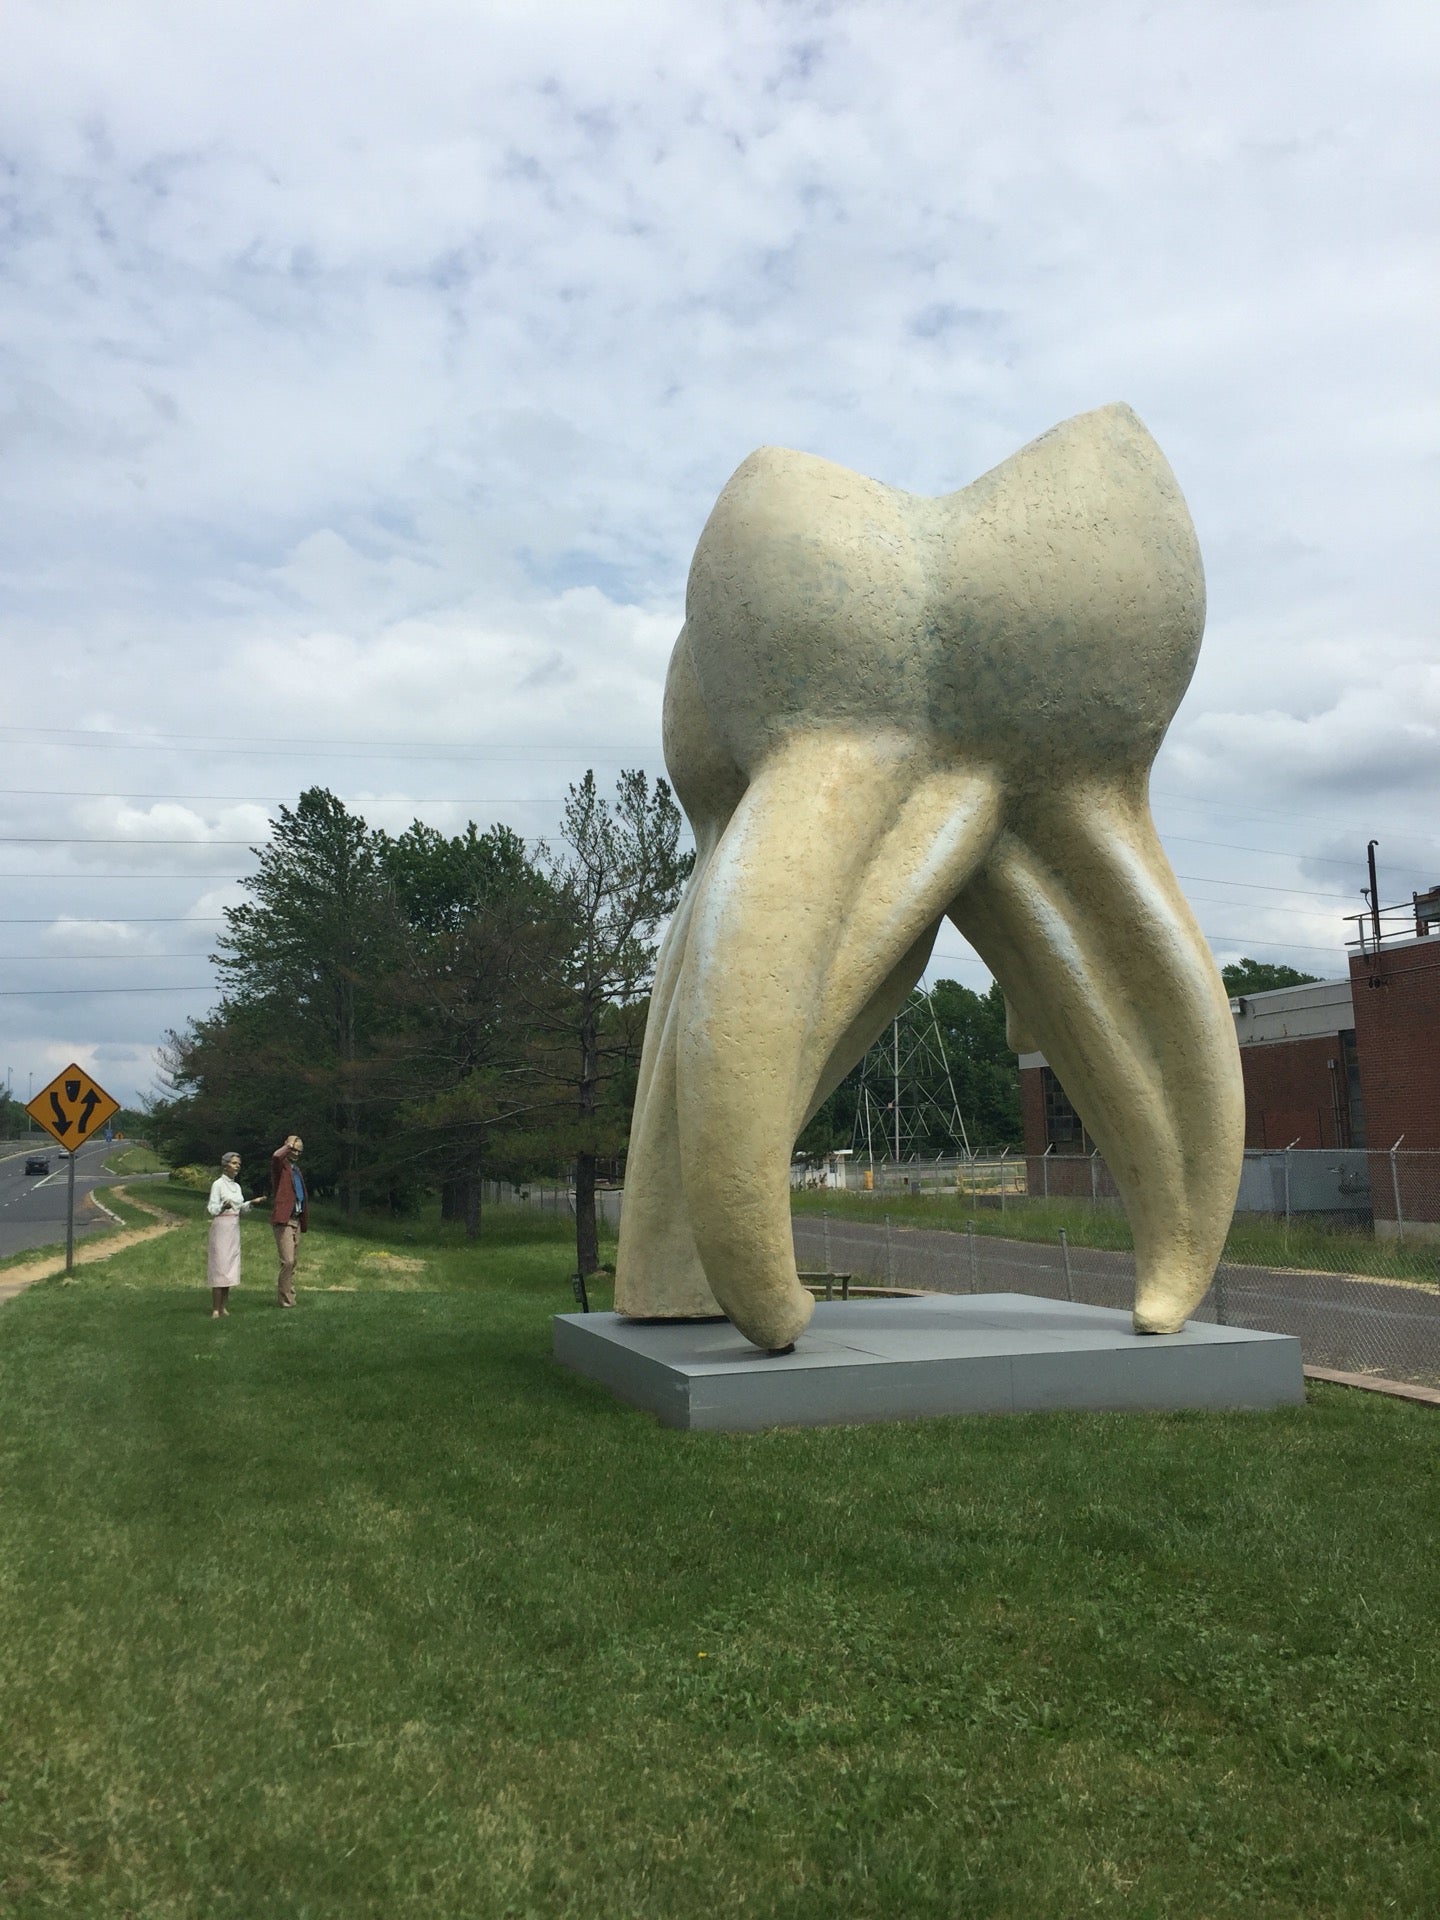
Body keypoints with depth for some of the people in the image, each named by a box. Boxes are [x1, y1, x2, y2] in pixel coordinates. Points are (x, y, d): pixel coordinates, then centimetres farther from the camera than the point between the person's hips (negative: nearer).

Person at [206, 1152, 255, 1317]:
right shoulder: (218, 1184, -7)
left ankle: (224, 1308, 10)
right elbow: (212, 1209, -11)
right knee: (219, 1266, -8)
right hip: (221, 1227, -7)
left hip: (234, 1228, 7)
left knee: (230, 1266, 6)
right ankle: (215, 1310, -7)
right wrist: (223, 1206, -30)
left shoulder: (237, 1186, 13)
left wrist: (251, 1203, -1)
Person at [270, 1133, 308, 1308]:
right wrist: (289, 1145, -12)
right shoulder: (280, 1166, -3)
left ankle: (288, 1298, 16)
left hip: (296, 1220, 8)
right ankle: (284, 1299, -7)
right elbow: (276, 1156, -30)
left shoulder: (296, 1170, 21)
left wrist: (305, 1221, 18)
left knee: (293, 1261, 10)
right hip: (283, 1219, -8)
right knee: (287, 1261, -13)